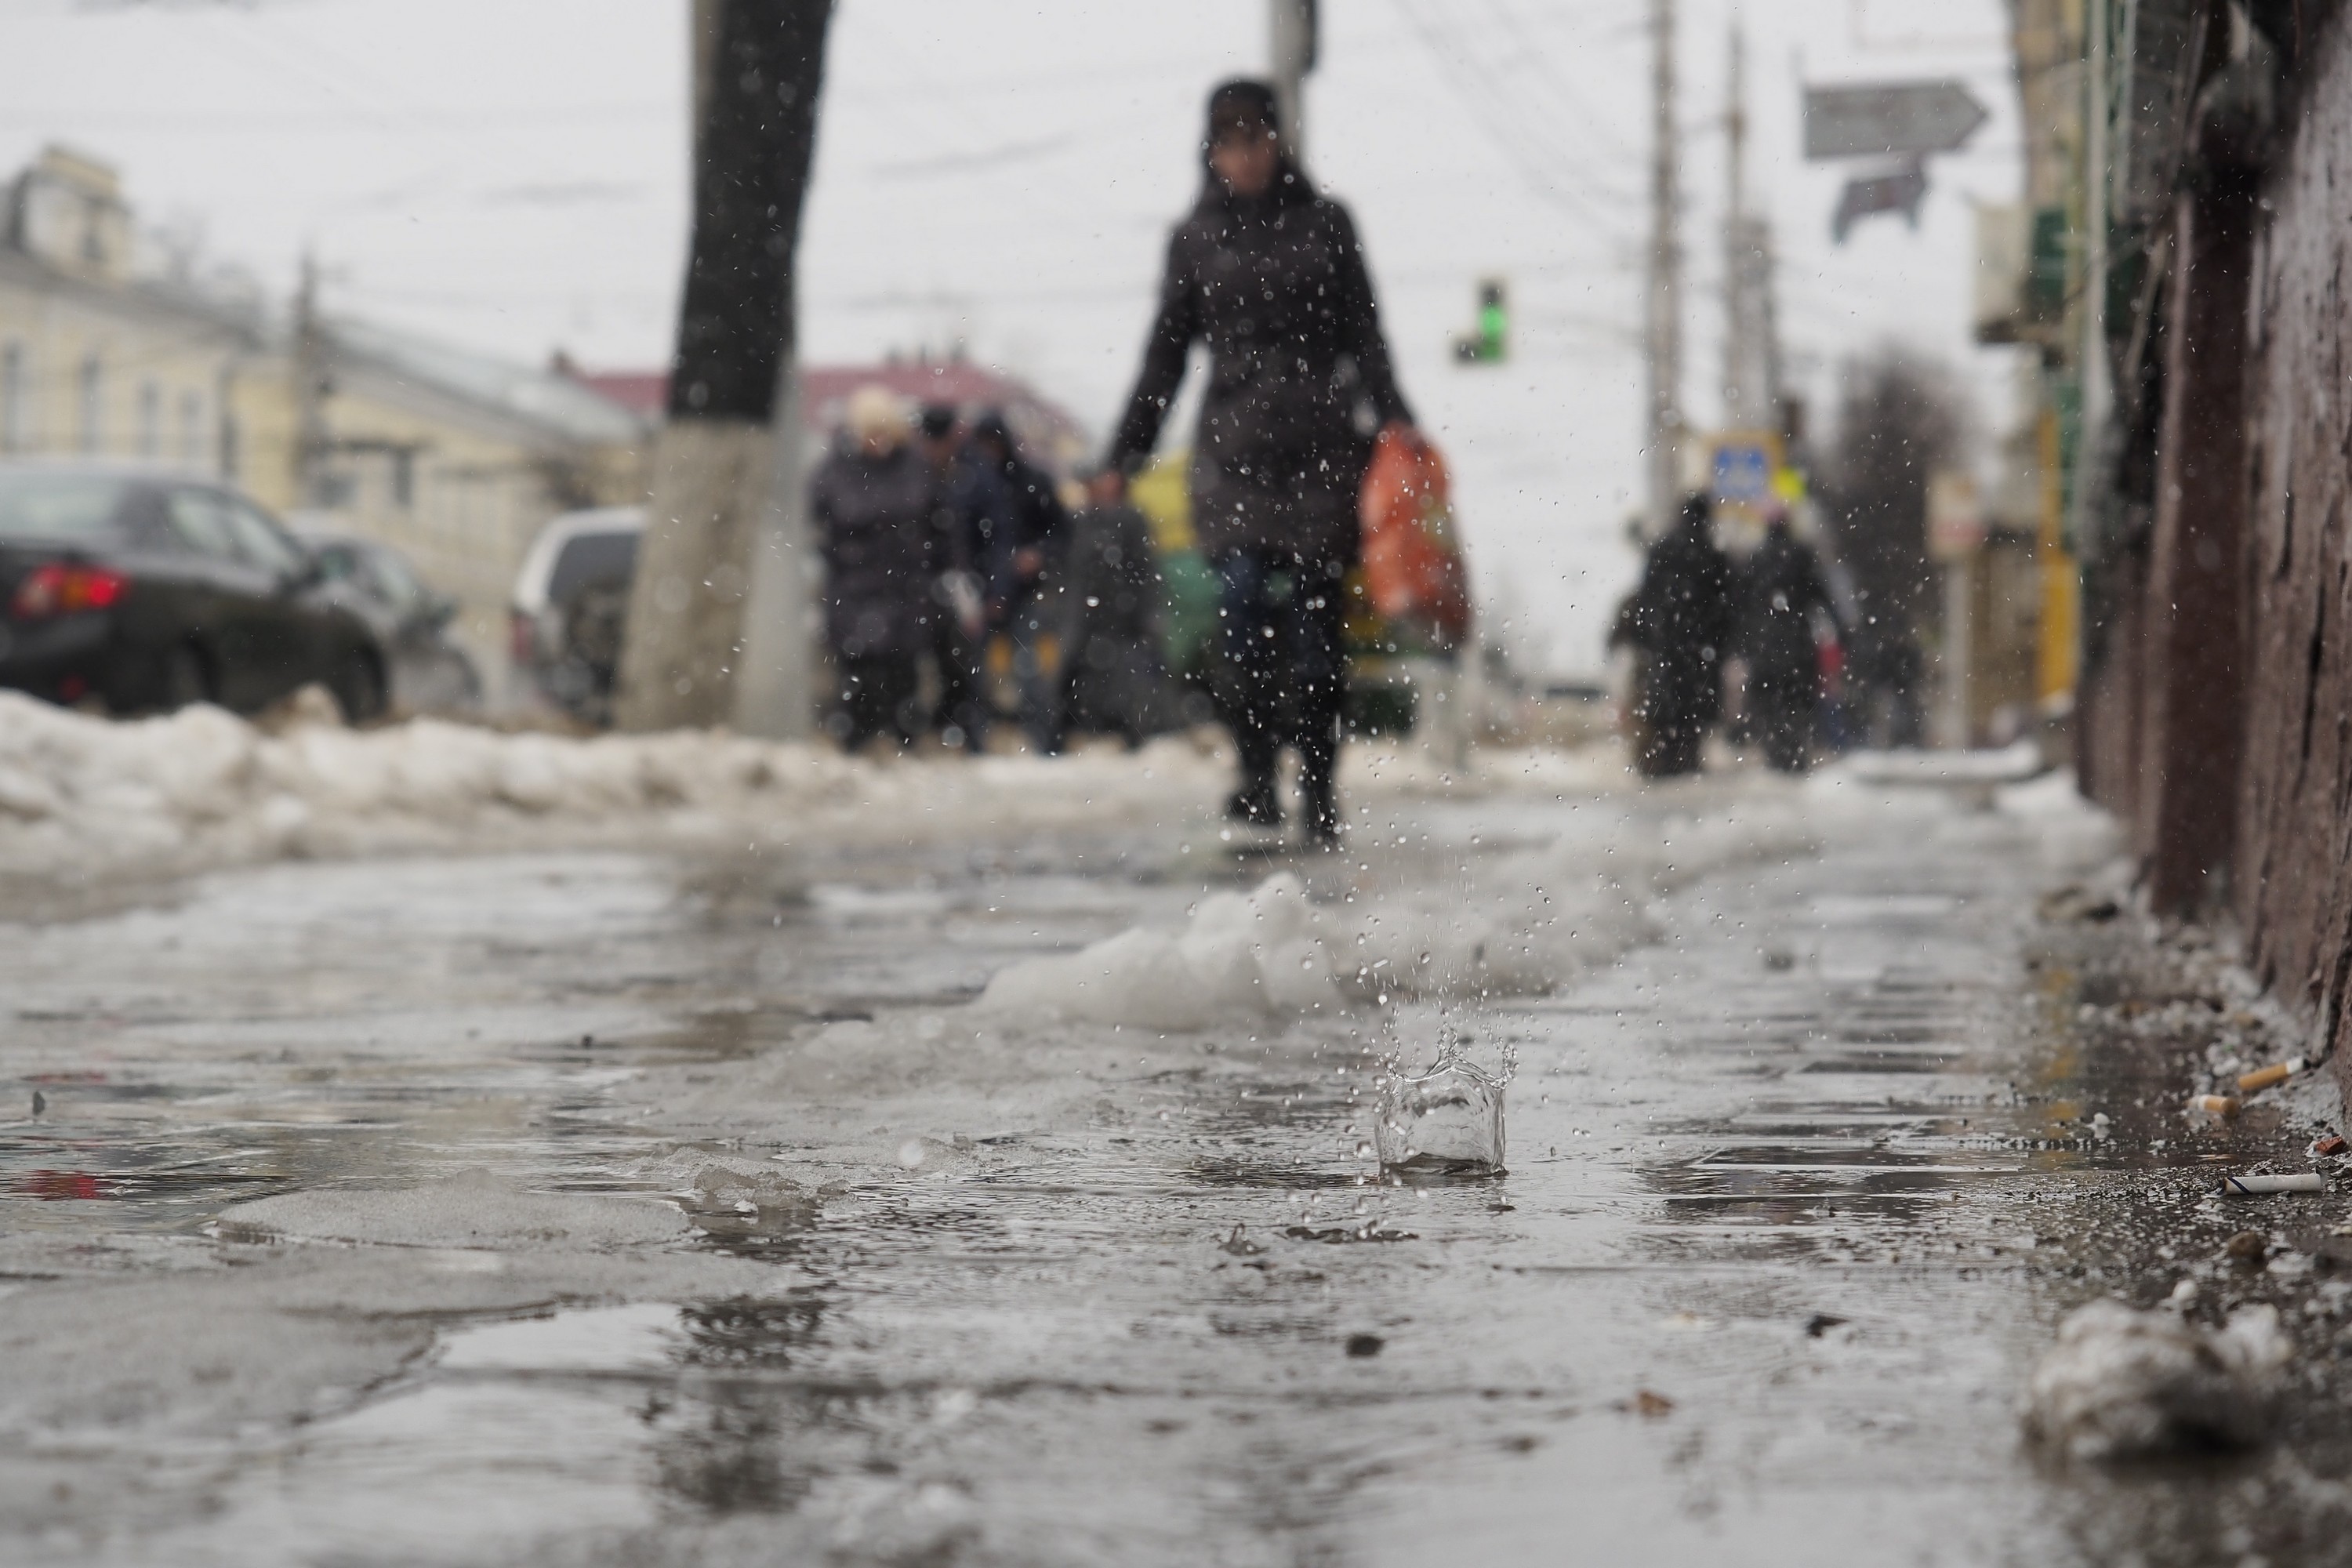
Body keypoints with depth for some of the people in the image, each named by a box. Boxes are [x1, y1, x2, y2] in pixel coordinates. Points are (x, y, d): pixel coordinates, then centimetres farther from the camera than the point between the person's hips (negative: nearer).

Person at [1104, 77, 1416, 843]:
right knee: (1244, 604, -15)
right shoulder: (1194, 238, 11)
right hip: (1233, 443, 0)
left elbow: (1363, 337, 9)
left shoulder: (1323, 222, 9)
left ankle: (1319, 791, 5)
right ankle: (1257, 782, -13)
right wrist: (1124, 457, 9)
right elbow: (1165, 356, 14)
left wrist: (1394, 422, -4)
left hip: (1320, 443, 0)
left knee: (1314, 616, -2)